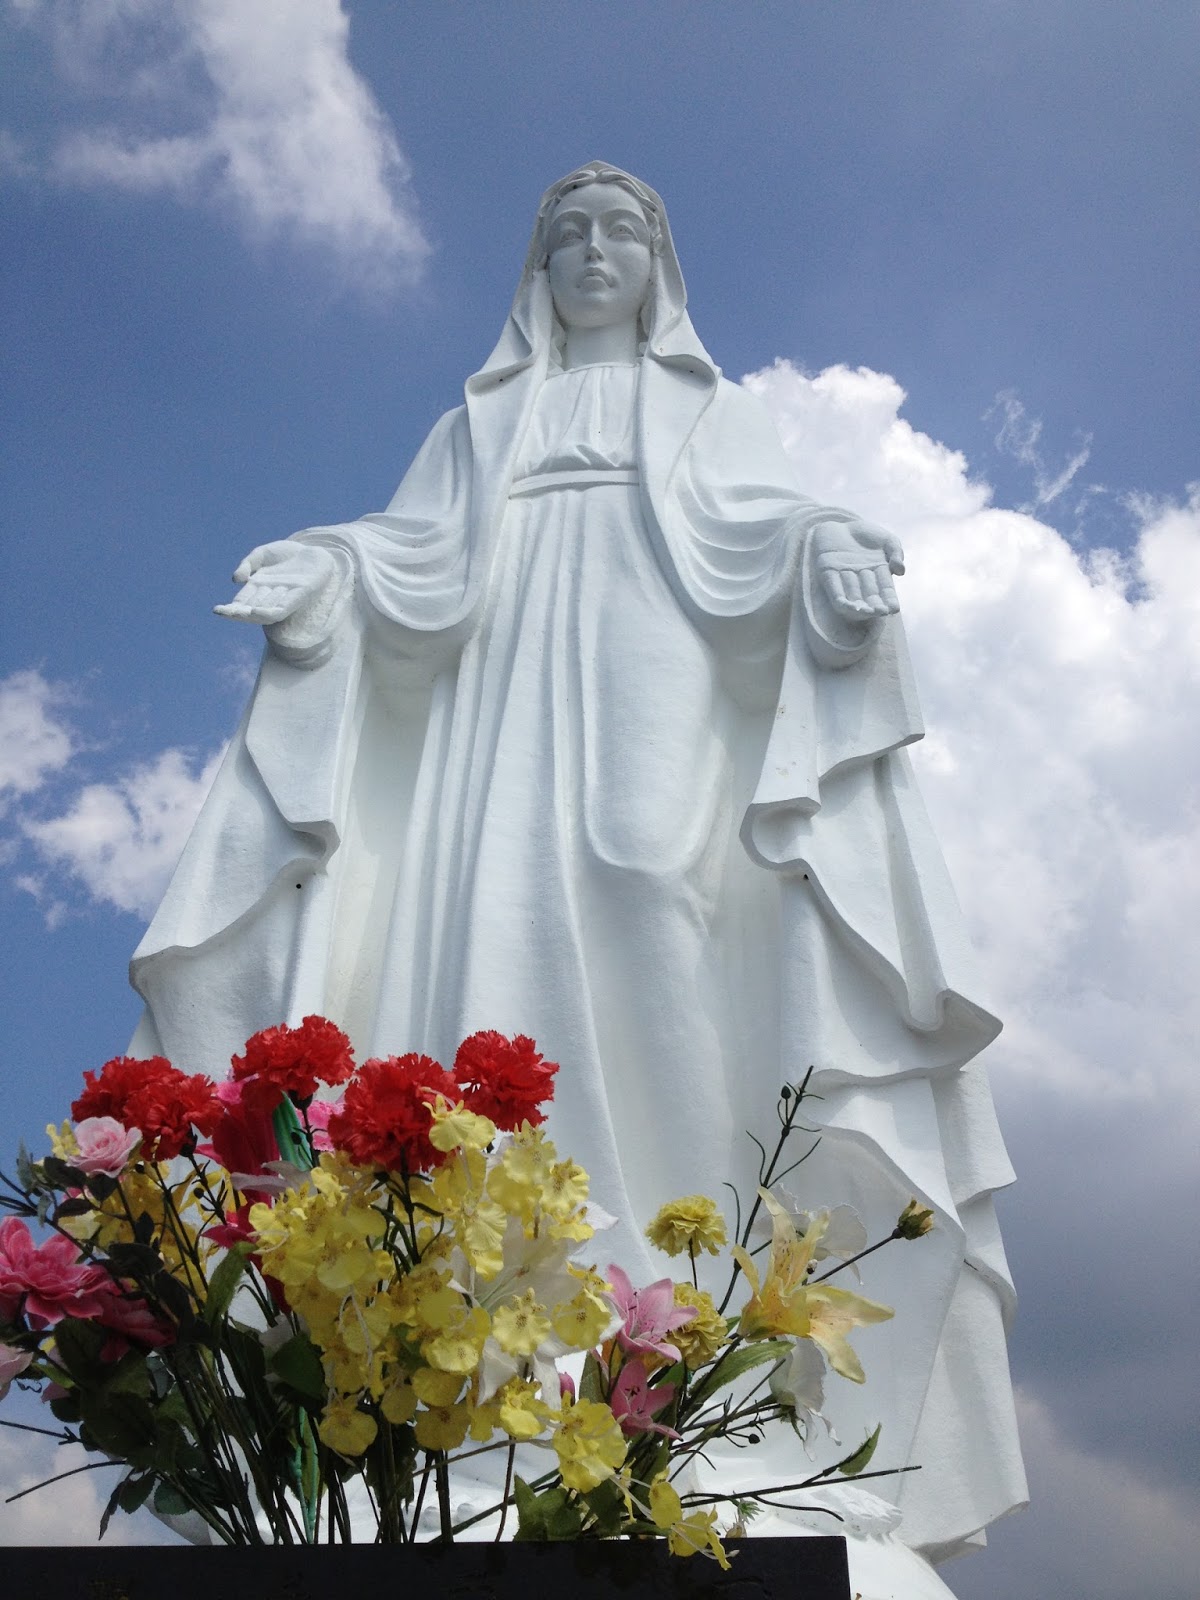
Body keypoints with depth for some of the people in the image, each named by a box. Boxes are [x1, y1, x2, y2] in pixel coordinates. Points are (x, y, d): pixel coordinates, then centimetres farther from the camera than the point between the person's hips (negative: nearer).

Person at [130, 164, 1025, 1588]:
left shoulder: (710, 414, 25)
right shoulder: (481, 425, 29)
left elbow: (763, 528, 6)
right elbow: (423, 557, 13)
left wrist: (831, 555, -17)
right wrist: (320, 574, -7)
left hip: (657, 716, -1)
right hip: (508, 727, 2)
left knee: (659, 957, -19)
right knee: (504, 947, -16)